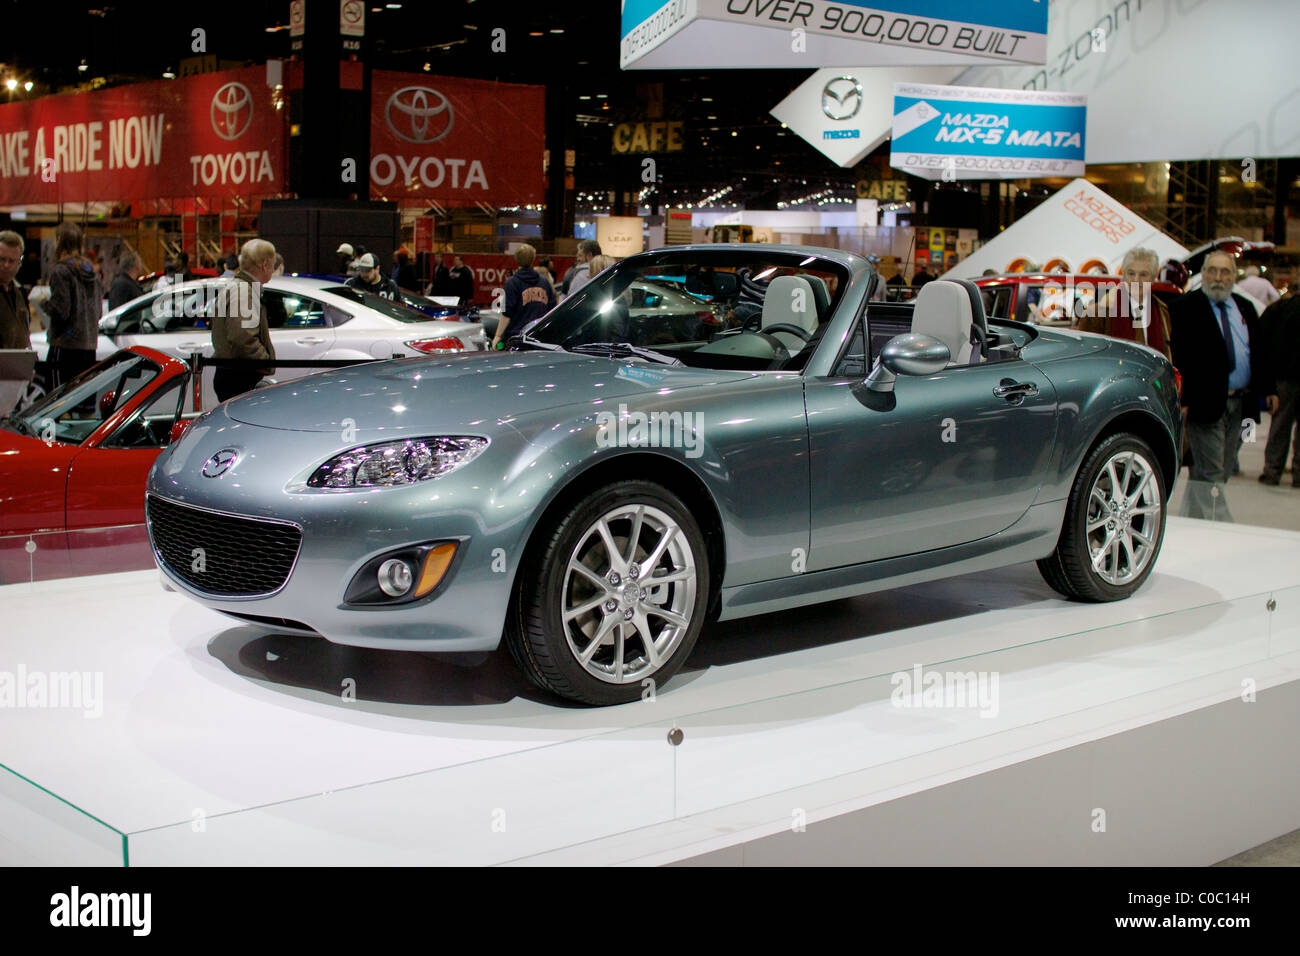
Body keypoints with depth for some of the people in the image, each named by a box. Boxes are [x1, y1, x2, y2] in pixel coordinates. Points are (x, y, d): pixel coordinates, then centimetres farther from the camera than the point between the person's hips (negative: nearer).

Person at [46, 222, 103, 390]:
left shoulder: (60, 271, -10)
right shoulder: (90, 269, 11)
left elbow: (60, 310, -14)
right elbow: (98, 306, 14)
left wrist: (43, 303, 3)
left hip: (65, 344, -7)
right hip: (89, 344, 7)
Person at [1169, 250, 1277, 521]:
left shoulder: (1245, 308, 15)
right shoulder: (1184, 308, -5)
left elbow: (1260, 352, 21)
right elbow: (1178, 358, -12)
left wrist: (1267, 388, 12)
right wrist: (1182, 400, -19)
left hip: (1240, 404, 7)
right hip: (1206, 403, -7)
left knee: (1221, 472, 11)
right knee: (1209, 473, -7)